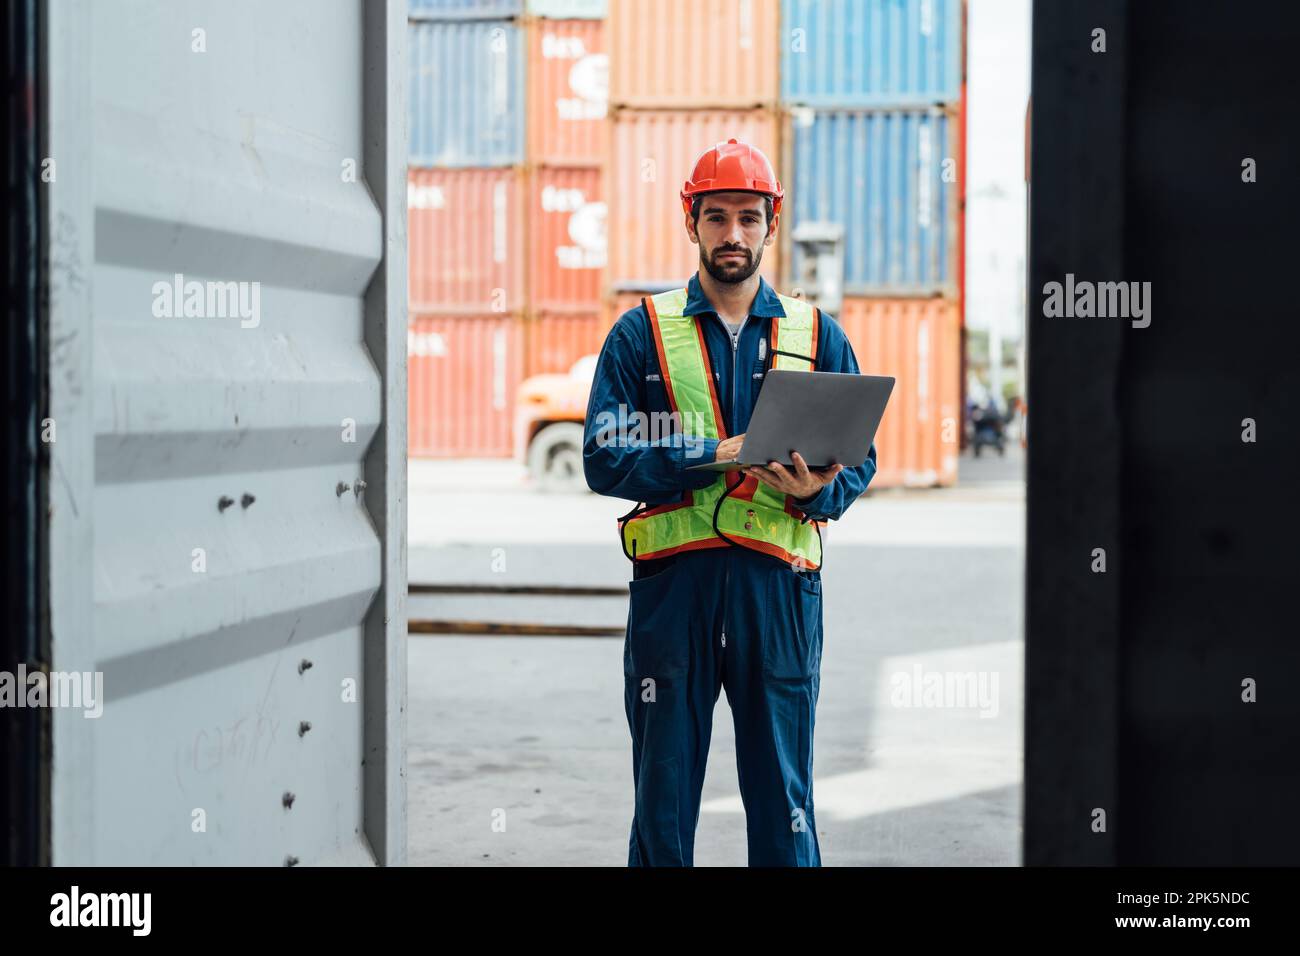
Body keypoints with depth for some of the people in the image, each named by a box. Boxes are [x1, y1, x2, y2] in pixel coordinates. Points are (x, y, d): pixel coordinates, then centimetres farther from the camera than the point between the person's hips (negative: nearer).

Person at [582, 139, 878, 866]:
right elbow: (604, 457, -2)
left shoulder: (816, 335, 12)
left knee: (782, 793, 4)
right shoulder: (643, 333, 8)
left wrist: (815, 490, -15)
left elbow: (860, 461, 8)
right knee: (663, 792, 6)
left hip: (780, 585, 1)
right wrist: (718, 455, -14)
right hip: (672, 580, 0)